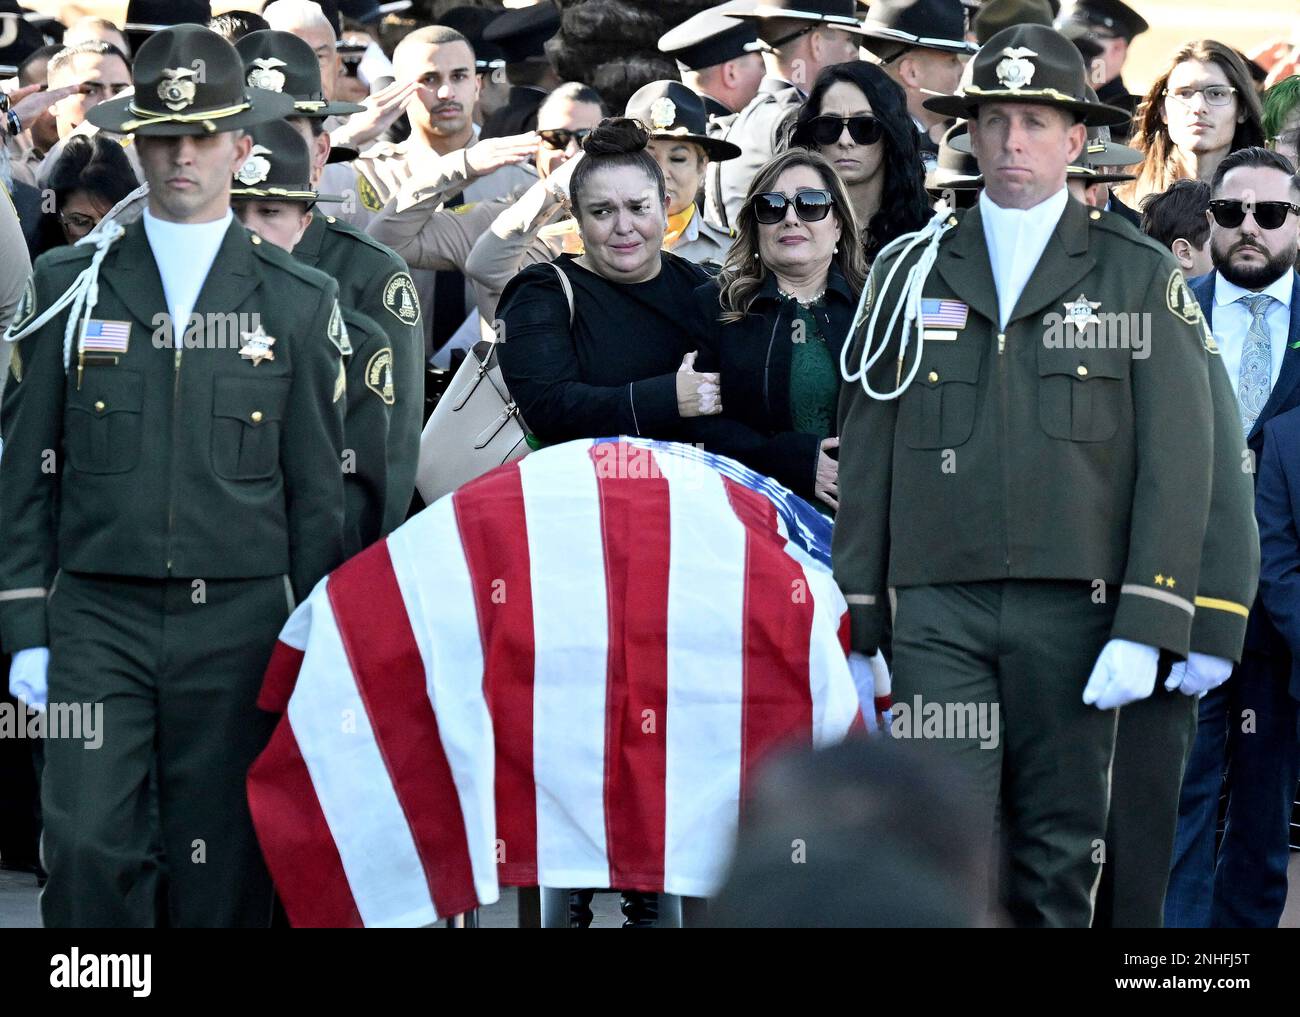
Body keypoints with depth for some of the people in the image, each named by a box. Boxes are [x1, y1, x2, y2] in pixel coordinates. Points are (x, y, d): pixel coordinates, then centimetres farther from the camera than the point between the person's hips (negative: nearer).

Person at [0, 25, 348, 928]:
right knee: (87, 848, -12)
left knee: (225, 876, 2)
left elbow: (319, 490, 8)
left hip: (238, 624, 0)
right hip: (97, 618, 0)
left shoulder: (298, 303, 6)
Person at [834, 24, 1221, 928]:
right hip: (939, 607, 1)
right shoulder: (911, 273, 12)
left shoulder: (1141, 276, 7)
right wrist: (857, 629, 7)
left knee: (1060, 860, 4)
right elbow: (866, 458, 12)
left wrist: (1147, 628, -9)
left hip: (1075, 608, -1)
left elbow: (1176, 462, 1)